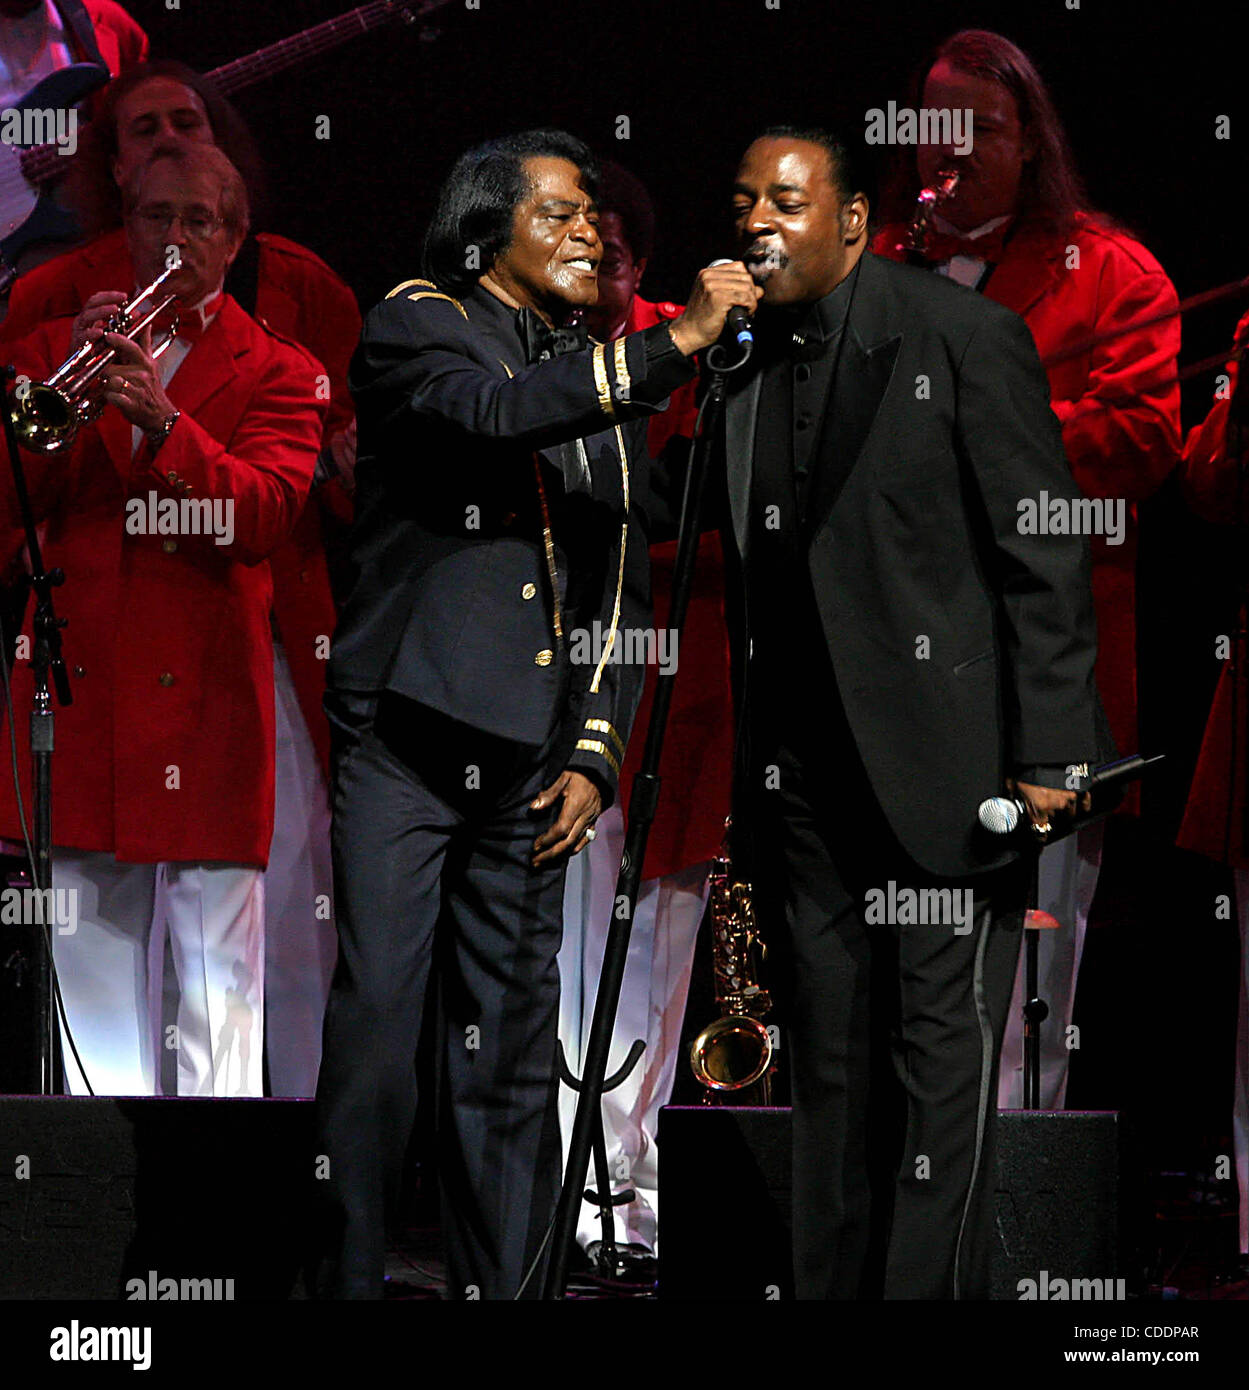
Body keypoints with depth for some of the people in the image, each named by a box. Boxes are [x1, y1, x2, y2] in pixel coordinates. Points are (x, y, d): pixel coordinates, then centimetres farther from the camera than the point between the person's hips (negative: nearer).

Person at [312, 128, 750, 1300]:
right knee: (376, 1016, -10)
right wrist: (671, 346, -20)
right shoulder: (416, 327, 3)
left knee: (512, 1045, 4)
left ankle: (503, 1288, 7)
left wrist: (596, 753, 8)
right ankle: (348, 1280, -5)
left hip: (531, 762, 5)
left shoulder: (601, 381, 19)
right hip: (405, 736, -5)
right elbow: (492, 413, -20)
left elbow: (622, 591, 19)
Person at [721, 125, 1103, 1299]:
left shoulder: (965, 339, -7)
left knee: (941, 1047, -5)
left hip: (940, 752, -6)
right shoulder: (744, 363, 10)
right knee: (829, 1057, 9)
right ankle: (828, 1288, 14)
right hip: (804, 777, 6)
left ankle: (926, 1291, -3)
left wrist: (1048, 755, -13)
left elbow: (1044, 560, -9)